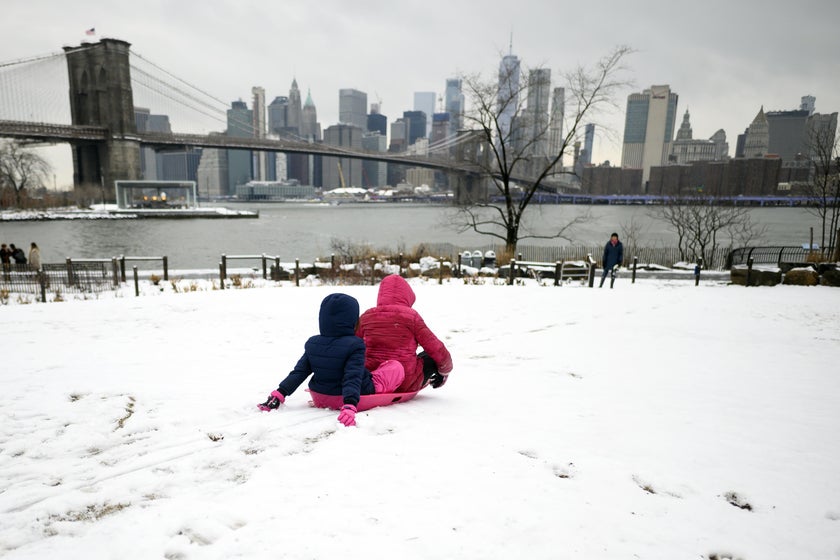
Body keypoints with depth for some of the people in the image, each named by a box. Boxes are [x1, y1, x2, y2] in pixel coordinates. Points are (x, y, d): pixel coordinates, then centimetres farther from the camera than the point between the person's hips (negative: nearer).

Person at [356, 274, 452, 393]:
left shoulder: (366, 317, -1)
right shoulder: (411, 316, -10)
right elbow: (437, 349, -4)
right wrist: (445, 371, 15)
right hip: (405, 384, -3)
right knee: (433, 355, 20)